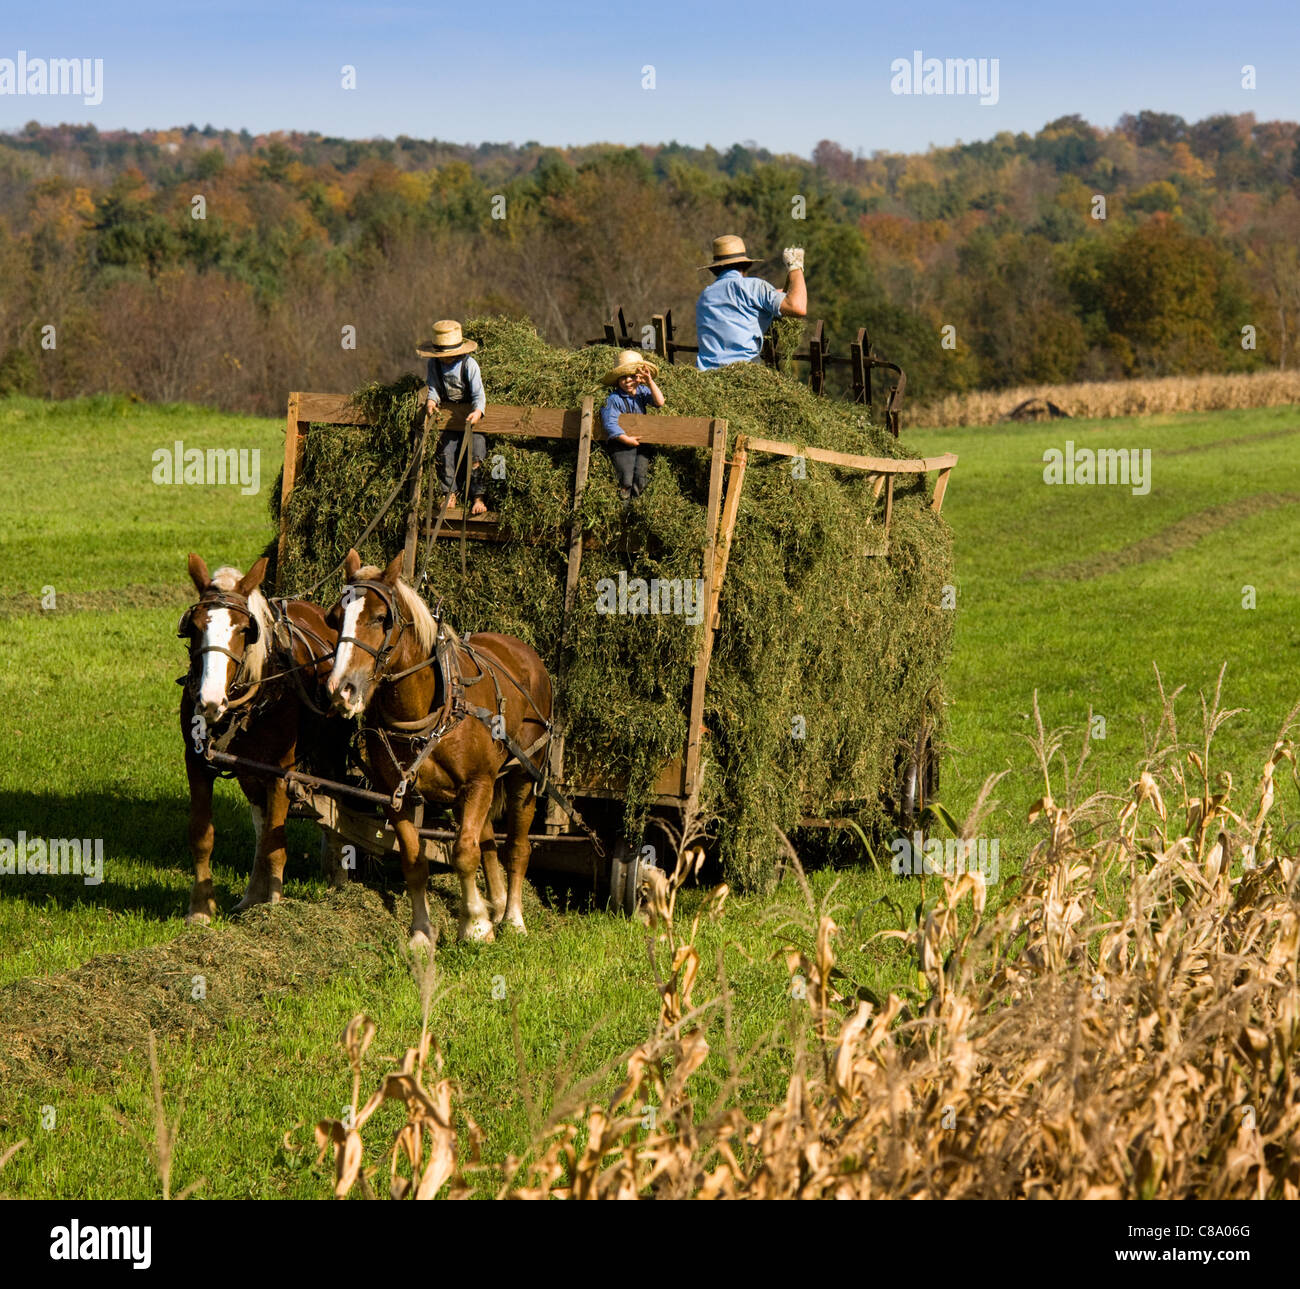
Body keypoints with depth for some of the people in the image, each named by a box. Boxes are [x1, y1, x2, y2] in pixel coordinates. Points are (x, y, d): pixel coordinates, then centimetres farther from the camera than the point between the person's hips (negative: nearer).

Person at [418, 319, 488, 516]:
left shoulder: (469, 365, -20)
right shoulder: (434, 364, -7)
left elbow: (478, 393, -21)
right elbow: (434, 387, 1)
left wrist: (477, 411, -39)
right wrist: (432, 401, -22)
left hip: (471, 414, -4)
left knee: (476, 456, -10)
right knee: (446, 455, -3)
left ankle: (477, 497, -2)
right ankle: (450, 494, 10)